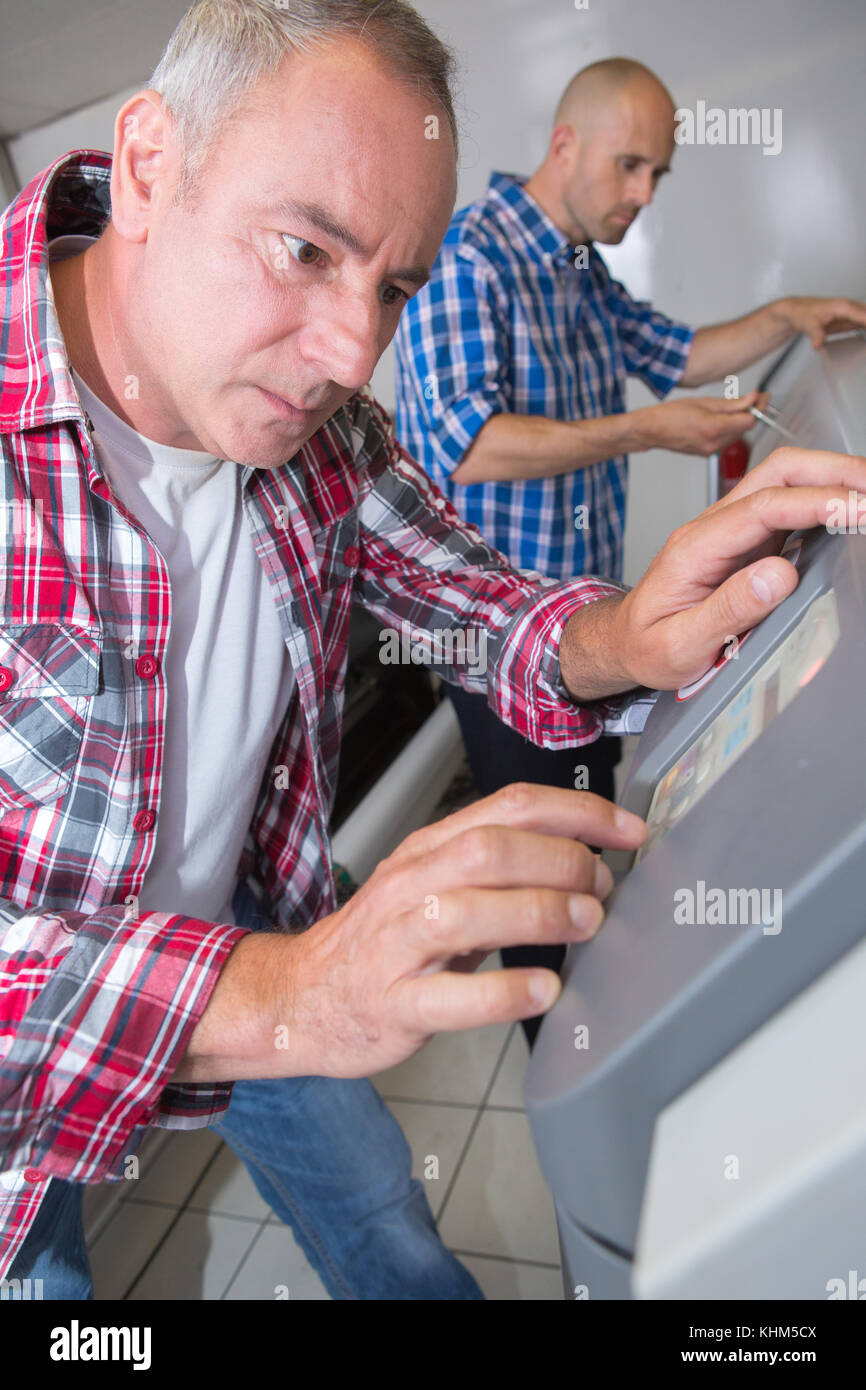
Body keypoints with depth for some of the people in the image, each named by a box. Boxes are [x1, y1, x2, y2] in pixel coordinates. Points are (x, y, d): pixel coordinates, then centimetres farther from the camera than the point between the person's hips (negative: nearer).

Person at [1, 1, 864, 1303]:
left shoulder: (311, 416, -13)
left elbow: (469, 589, -5)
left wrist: (611, 643, -29)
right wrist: (267, 996, -48)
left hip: (244, 920, 5)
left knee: (389, 1228, 22)